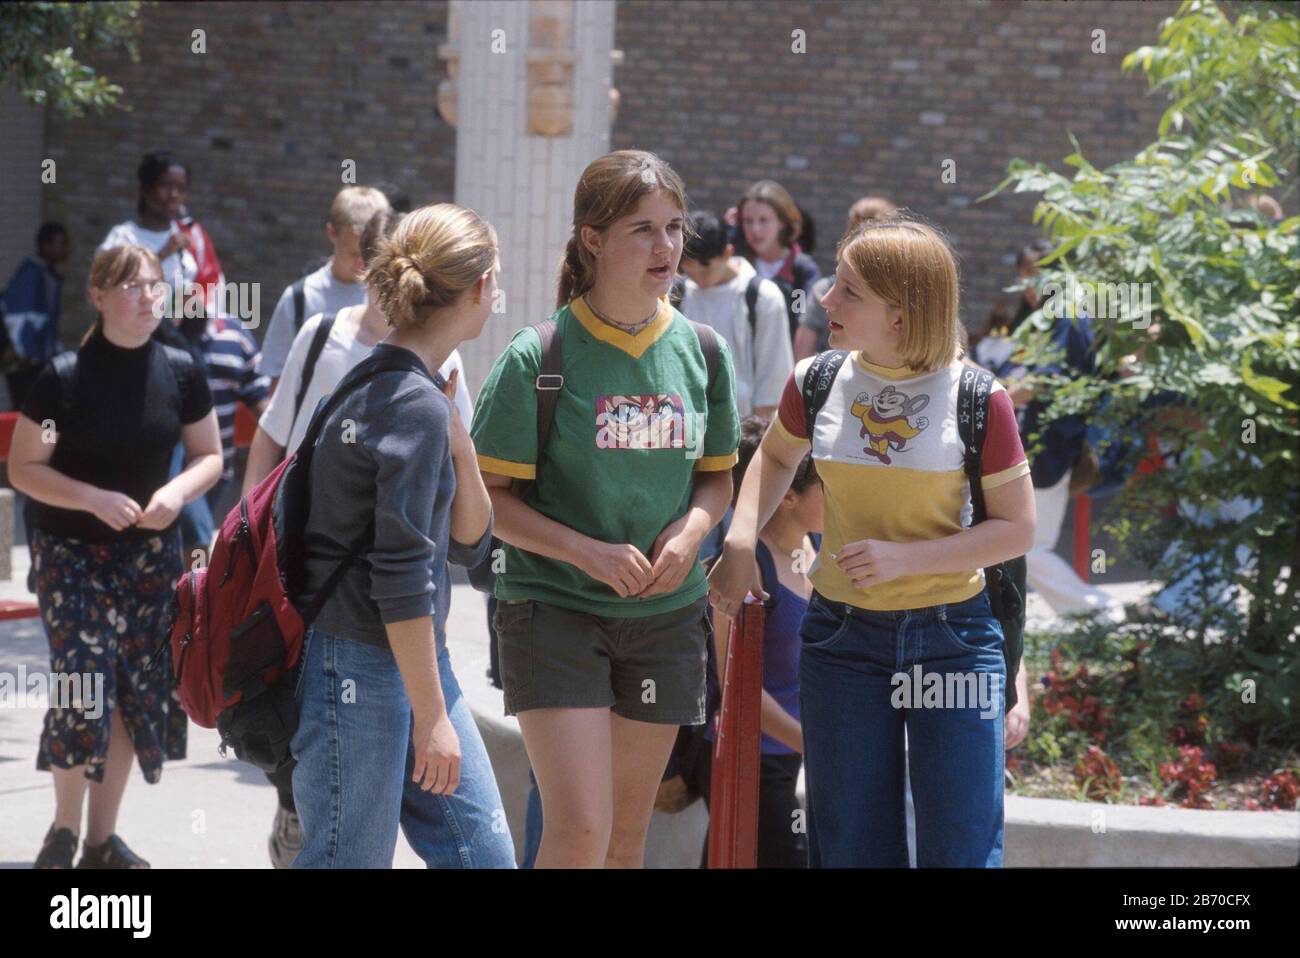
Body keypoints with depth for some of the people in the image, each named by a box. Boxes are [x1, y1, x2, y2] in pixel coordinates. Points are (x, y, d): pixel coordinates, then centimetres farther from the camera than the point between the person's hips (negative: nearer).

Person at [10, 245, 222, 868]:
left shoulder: (181, 373, -3)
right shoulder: (64, 378, -13)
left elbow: (209, 455, 8)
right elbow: (23, 468, -9)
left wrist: (178, 491, -13)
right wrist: (94, 499, -22)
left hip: (148, 554, 4)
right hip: (72, 553, -4)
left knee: (133, 693, 6)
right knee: (83, 686, -13)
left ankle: (103, 838, 19)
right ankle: (64, 830, 6)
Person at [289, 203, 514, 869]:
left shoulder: (377, 385, 12)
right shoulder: (415, 406, -16)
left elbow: (468, 544, 15)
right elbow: (400, 577, -20)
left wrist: (457, 442, 0)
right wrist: (431, 715, -17)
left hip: (413, 659, 10)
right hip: (360, 668, -10)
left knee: (482, 854, 7)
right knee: (350, 860, -4)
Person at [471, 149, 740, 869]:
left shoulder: (702, 354, 3)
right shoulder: (537, 358, -10)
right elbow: (488, 497, -8)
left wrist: (692, 528, -7)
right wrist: (587, 552, -20)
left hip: (664, 616, 5)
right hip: (553, 610, -4)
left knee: (627, 836, 11)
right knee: (579, 829, -15)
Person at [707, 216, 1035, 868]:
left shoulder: (977, 398, -10)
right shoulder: (817, 383, 0)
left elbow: (1017, 527, -7)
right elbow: (776, 457, 22)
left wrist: (905, 557, -19)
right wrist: (740, 543, 5)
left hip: (951, 637, -3)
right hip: (842, 637, 3)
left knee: (960, 848, -4)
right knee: (850, 849, 6)